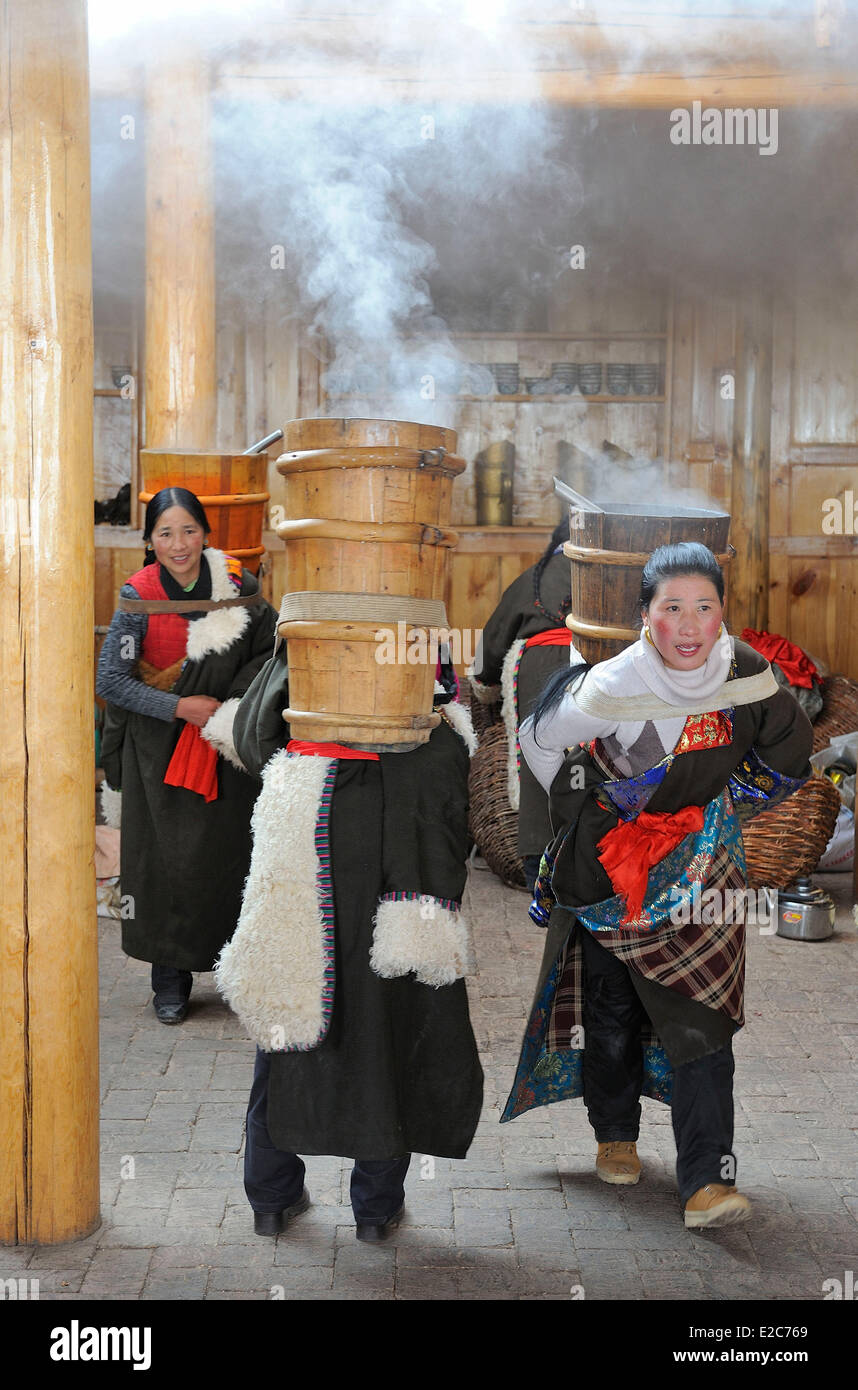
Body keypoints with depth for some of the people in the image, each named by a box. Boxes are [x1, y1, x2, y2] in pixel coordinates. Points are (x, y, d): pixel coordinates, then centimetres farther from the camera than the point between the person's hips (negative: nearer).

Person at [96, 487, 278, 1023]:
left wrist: (236, 709, -9)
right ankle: (171, 977, 14)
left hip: (226, 748, 1)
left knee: (230, 852, 1)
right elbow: (111, 679, -8)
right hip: (159, 749, -1)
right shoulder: (139, 596, -7)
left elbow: (271, 649, 4)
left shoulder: (236, 583, -4)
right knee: (167, 856, 0)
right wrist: (180, 707, -15)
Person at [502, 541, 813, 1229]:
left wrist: (723, 801, 7)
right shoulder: (610, 686, -22)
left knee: (700, 1020, -7)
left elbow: (790, 755, 7)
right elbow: (538, 743, -5)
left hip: (699, 866, 1)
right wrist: (591, 818, 2)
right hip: (608, 860, -1)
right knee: (609, 1010, 12)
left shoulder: (748, 676, -13)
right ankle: (616, 1134, 36)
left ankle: (708, 1180, 0)